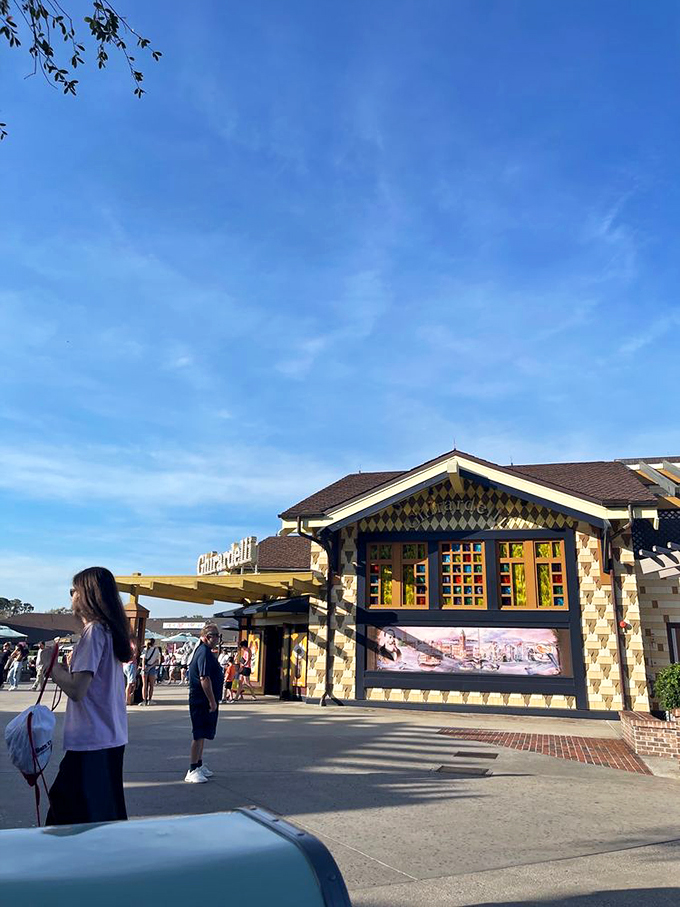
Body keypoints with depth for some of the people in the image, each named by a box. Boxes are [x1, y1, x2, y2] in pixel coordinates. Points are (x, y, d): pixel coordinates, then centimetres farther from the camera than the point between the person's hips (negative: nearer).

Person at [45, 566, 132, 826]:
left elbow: (77, 690, -21)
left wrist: (52, 666, -7)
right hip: (112, 738, 9)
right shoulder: (109, 630, 12)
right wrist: (63, 669, 10)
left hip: (90, 741, -9)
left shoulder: (93, 631, -16)